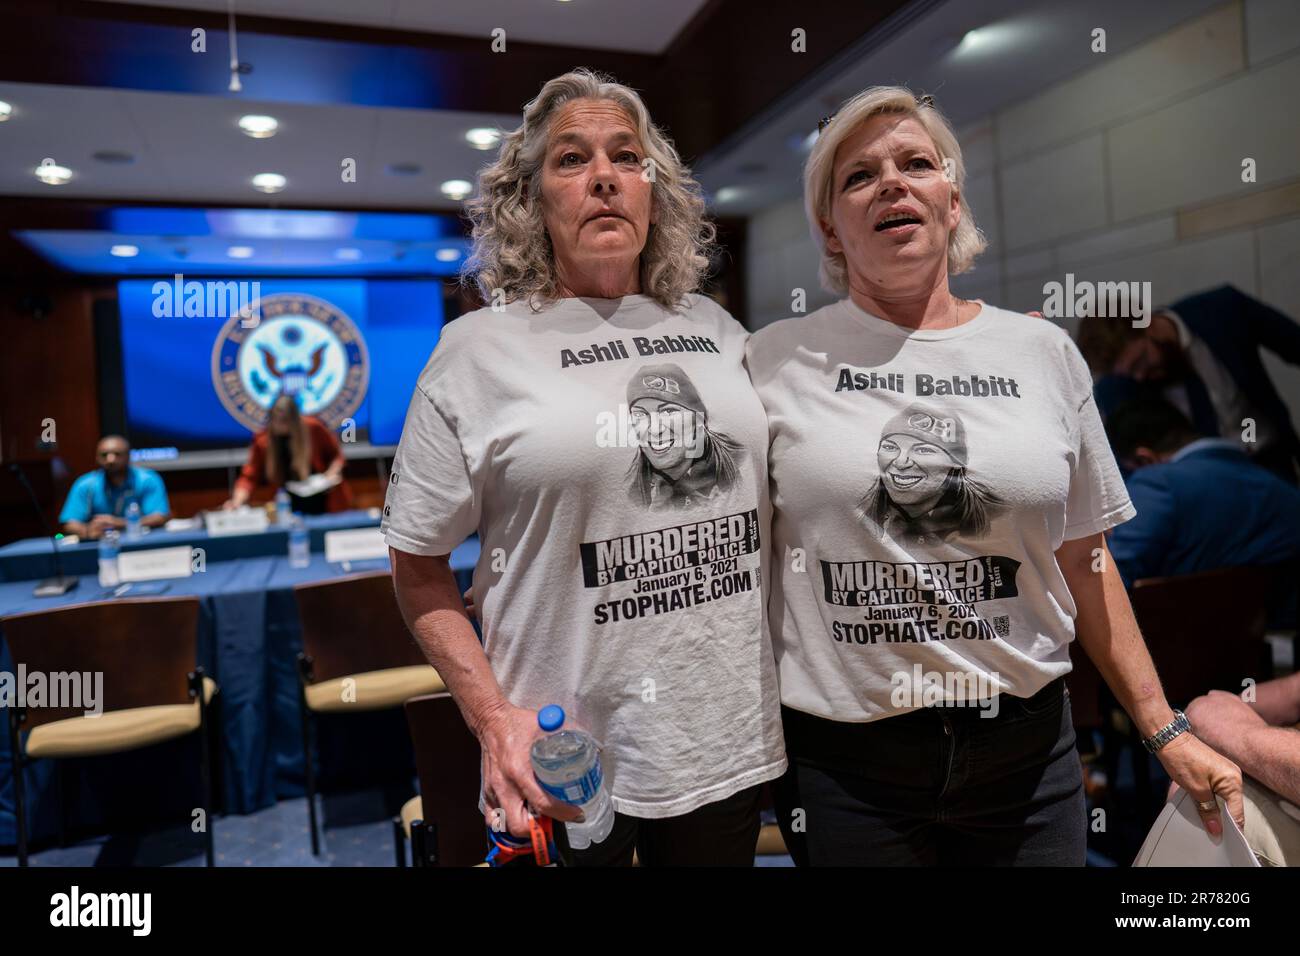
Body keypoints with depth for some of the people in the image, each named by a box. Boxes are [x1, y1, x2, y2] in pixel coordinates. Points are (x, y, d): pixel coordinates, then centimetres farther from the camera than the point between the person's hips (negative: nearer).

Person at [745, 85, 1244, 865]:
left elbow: (1084, 562, 8)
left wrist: (1166, 731, 8)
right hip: (844, 762, -2)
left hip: (1026, 750, 3)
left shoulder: (1044, 353, 1)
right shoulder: (778, 360, -5)